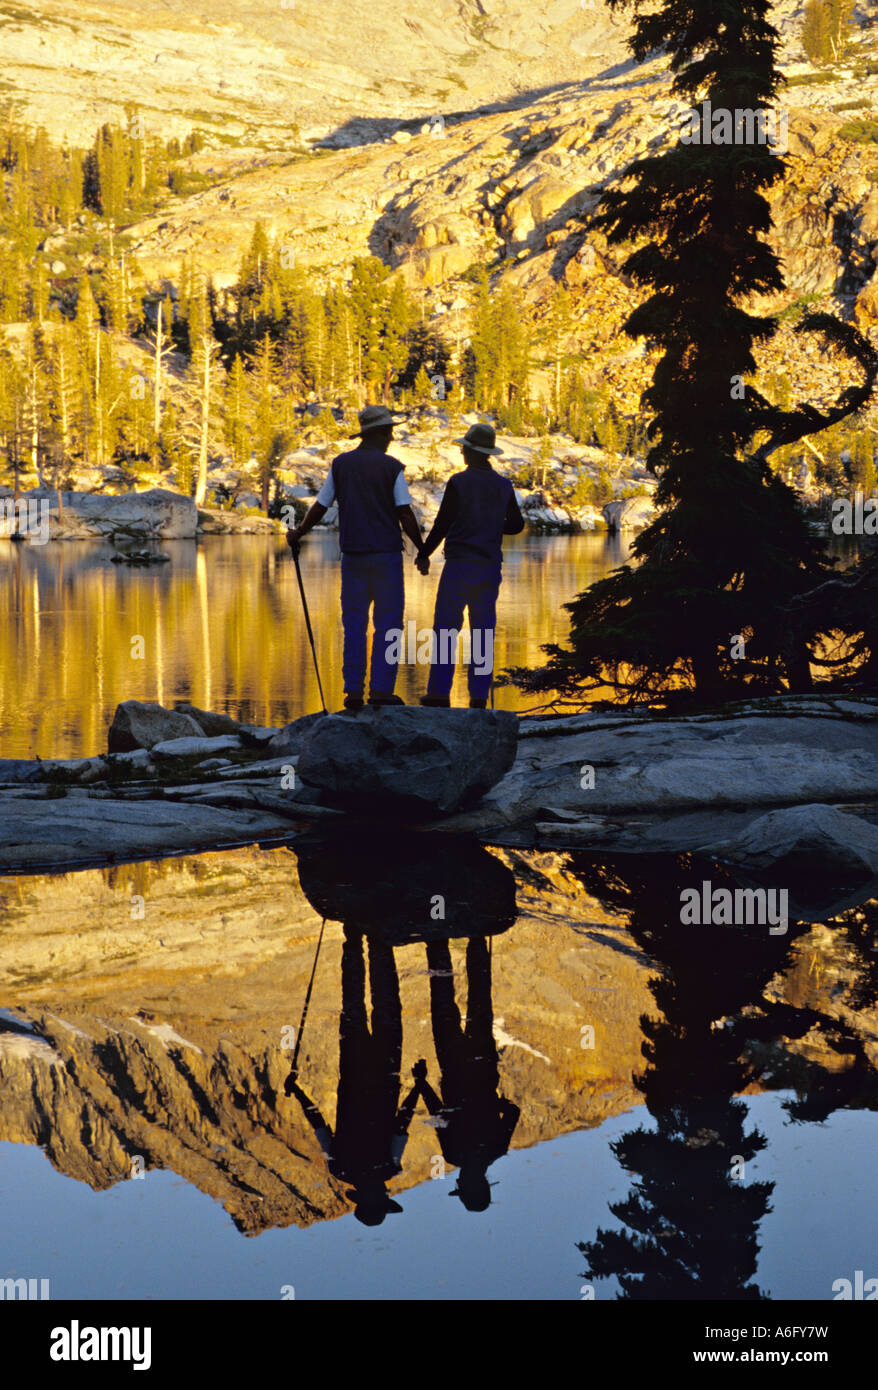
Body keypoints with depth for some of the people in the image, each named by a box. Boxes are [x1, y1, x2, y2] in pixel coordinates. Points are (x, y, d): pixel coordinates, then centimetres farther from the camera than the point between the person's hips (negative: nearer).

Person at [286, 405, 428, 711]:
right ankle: (381, 689, -4)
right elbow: (405, 514, -7)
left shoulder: (341, 464, 5)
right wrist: (421, 550, 2)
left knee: (354, 624, 8)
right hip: (386, 553, -3)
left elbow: (320, 507, 8)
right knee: (387, 623, 1)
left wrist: (298, 534, 23)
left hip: (352, 554, 3)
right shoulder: (391, 467, -5)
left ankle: (354, 691, 5)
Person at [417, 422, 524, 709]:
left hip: (459, 565, -4)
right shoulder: (503, 486, 6)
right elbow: (517, 524, 14)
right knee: (483, 630, 6)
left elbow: (442, 524, -8)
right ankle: (479, 693, 4)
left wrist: (424, 554, 3)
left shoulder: (459, 483, -9)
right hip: (490, 567, 5)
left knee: (445, 627, -1)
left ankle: (439, 692, -4)